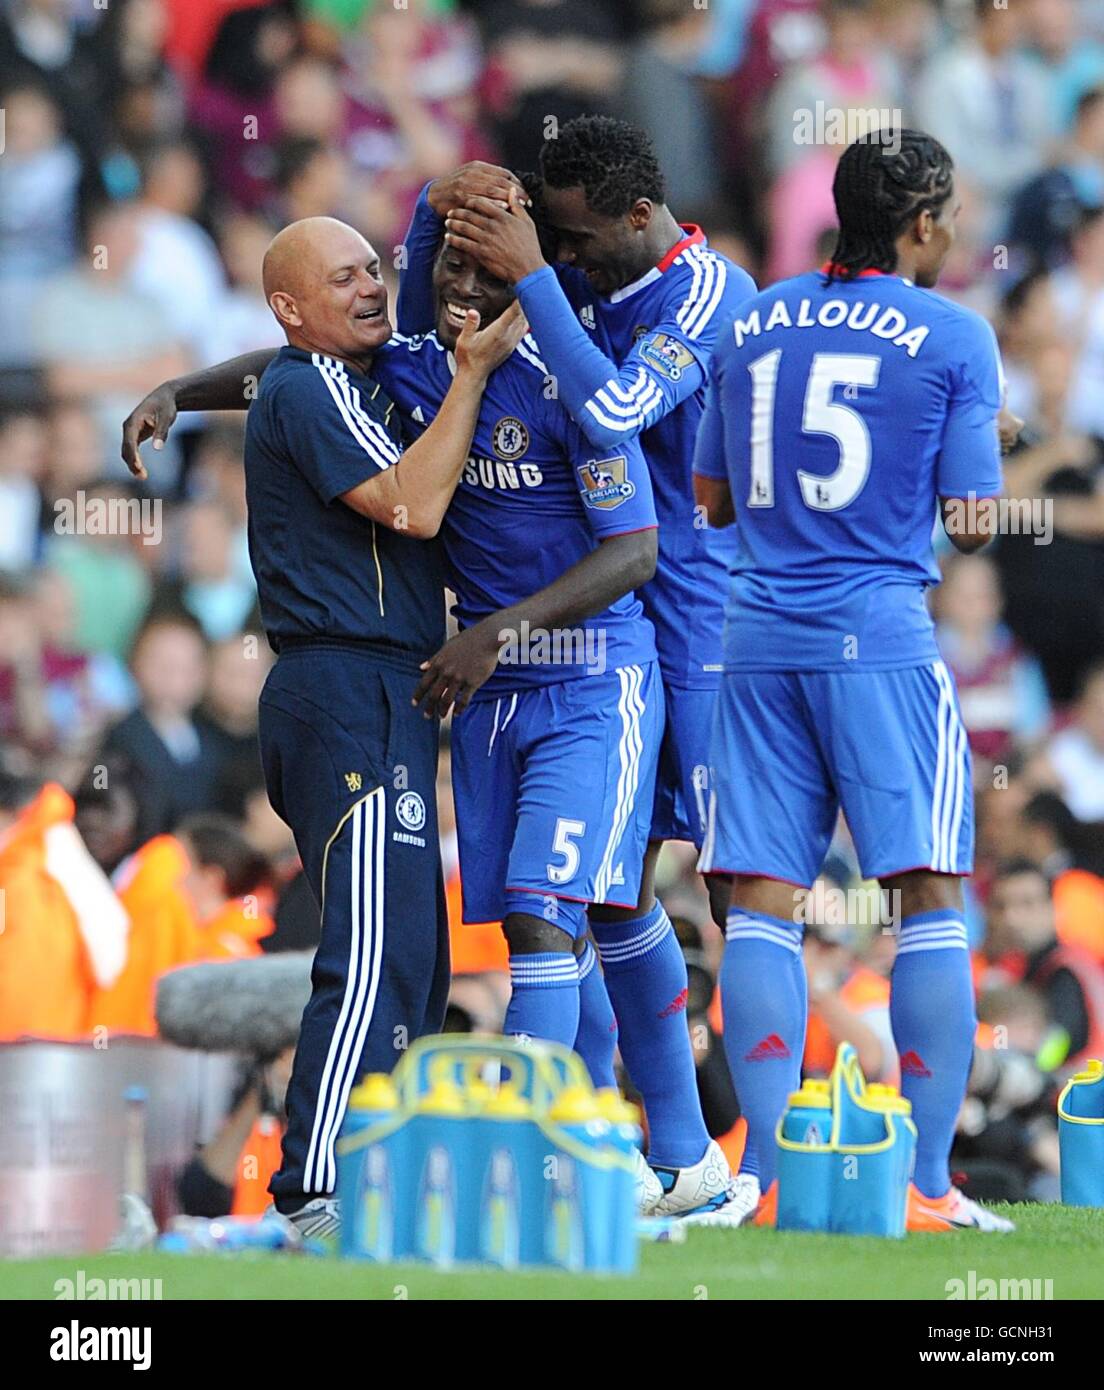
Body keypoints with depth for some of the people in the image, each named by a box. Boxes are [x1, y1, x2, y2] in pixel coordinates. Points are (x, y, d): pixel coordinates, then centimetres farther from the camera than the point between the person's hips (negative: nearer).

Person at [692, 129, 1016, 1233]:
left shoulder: (752, 325, 10)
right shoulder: (952, 337, -3)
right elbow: (971, 522, -3)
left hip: (759, 643, 4)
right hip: (881, 640, -4)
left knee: (763, 904, 3)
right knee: (930, 902, 0)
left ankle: (768, 1172, -2)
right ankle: (927, 1183, -4)